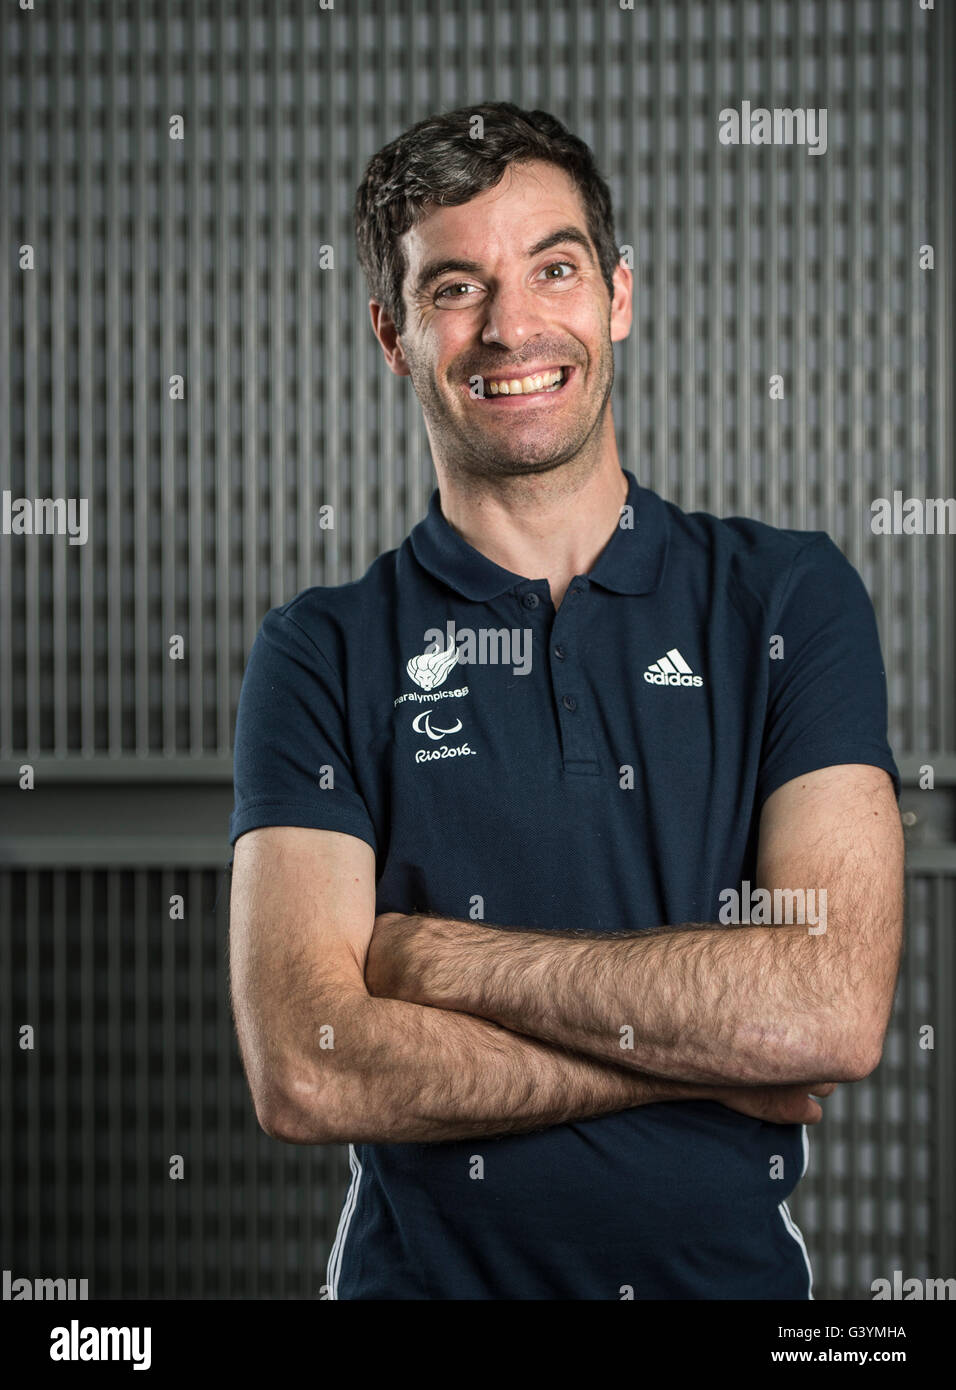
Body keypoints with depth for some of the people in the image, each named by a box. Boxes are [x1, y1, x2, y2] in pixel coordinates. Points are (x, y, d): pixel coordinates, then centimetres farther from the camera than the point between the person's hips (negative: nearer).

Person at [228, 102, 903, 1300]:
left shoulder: (792, 597, -3)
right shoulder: (322, 655, -4)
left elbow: (834, 1010, -15)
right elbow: (303, 1074, -16)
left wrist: (435, 955, -14)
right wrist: (698, 1049, -17)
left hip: (737, 1269, 1)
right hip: (421, 1270, -1)